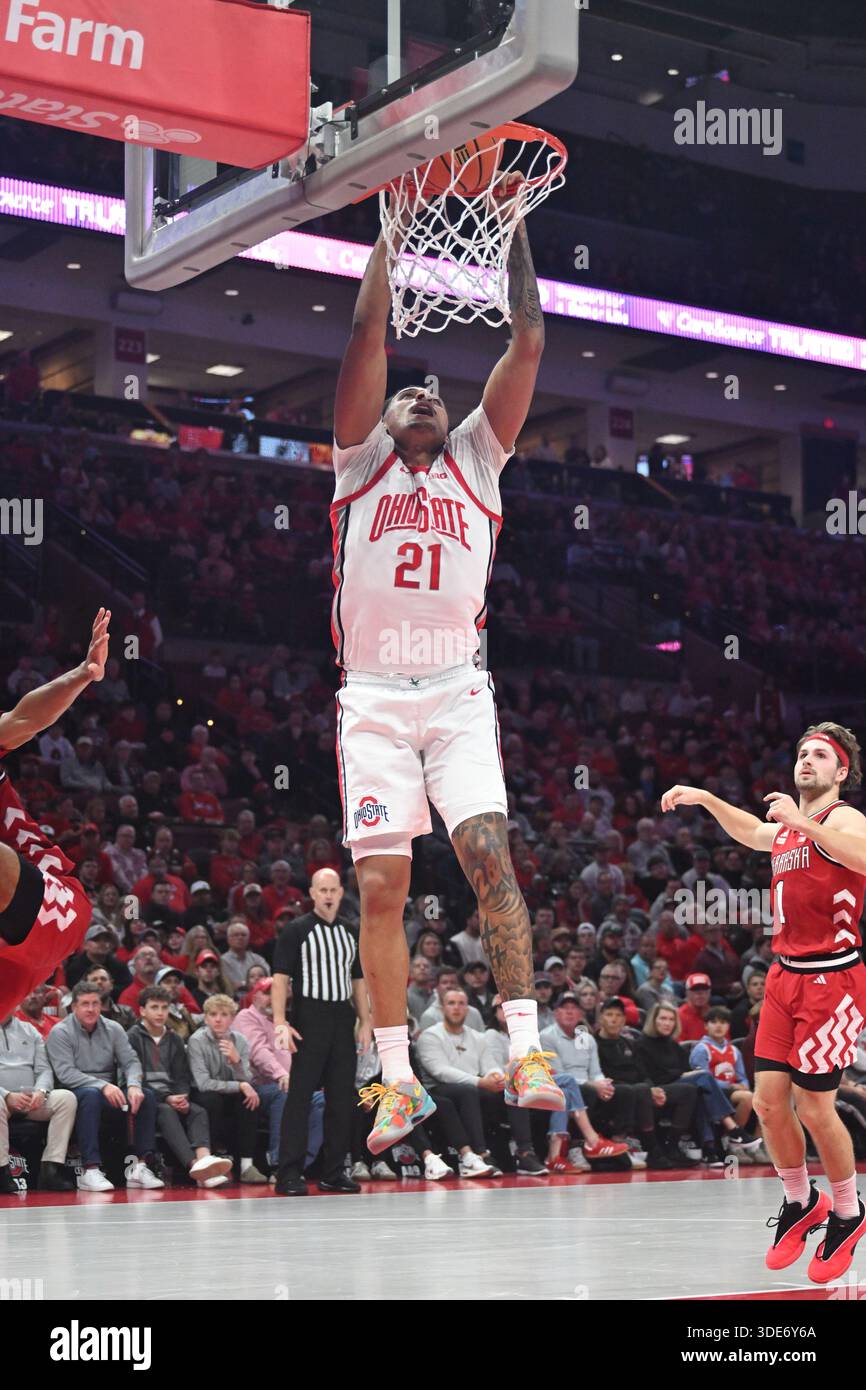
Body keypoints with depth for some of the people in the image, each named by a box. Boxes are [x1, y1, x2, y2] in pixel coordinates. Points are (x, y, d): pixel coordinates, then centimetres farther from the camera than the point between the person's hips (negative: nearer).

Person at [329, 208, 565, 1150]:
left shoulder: (476, 459, 16)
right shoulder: (361, 463, 13)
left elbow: (528, 343, 10)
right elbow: (368, 337, 4)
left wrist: (515, 226, 9)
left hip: (457, 692, 0)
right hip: (374, 696, 0)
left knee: (489, 854, -16)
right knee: (380, 885, -5)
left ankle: (525, 1052, -16)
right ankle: (398, 1080, 2)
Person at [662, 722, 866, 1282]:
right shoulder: (786, 829, 14)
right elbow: (751, 832, 39)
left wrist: (804, 822, -34)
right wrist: (704, 798, 30)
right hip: (786, 976, 7)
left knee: (814, 1106, -4)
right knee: (769, 1100, 5)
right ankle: (801, 1201, 25)